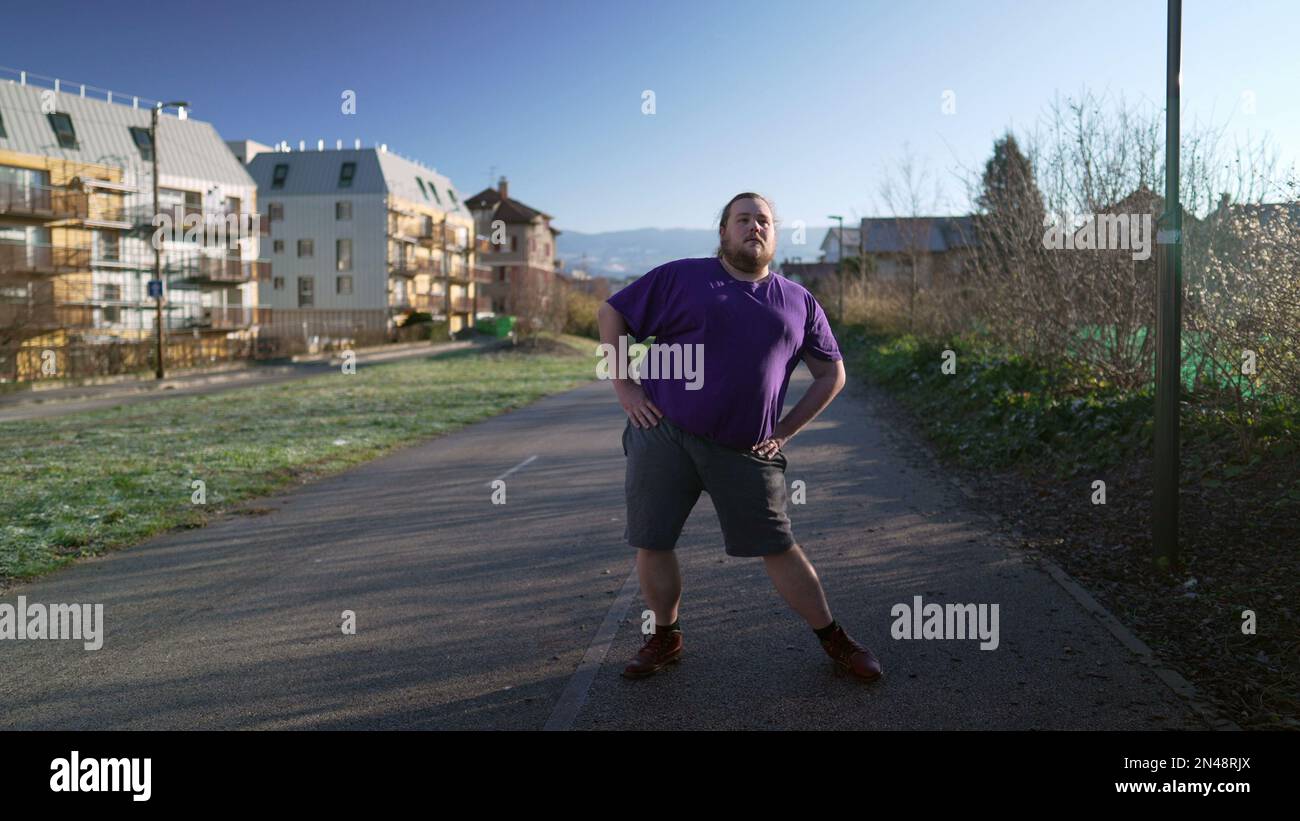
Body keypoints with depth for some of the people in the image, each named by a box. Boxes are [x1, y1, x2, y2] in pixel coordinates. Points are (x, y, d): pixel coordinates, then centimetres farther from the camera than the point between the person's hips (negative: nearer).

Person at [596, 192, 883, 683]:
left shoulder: (798, 302, 10)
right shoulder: (681, 278, 4)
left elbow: (831, 373, 17)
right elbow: (611, 313, 7)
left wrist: (786, 430, 7)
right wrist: (623, 385, -1)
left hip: (745, 452, 1)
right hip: (663, 435, 0)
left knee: (778, 548, 4)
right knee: (651, 544, 4)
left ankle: (833, 640, 20)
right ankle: (665, 638, 26)